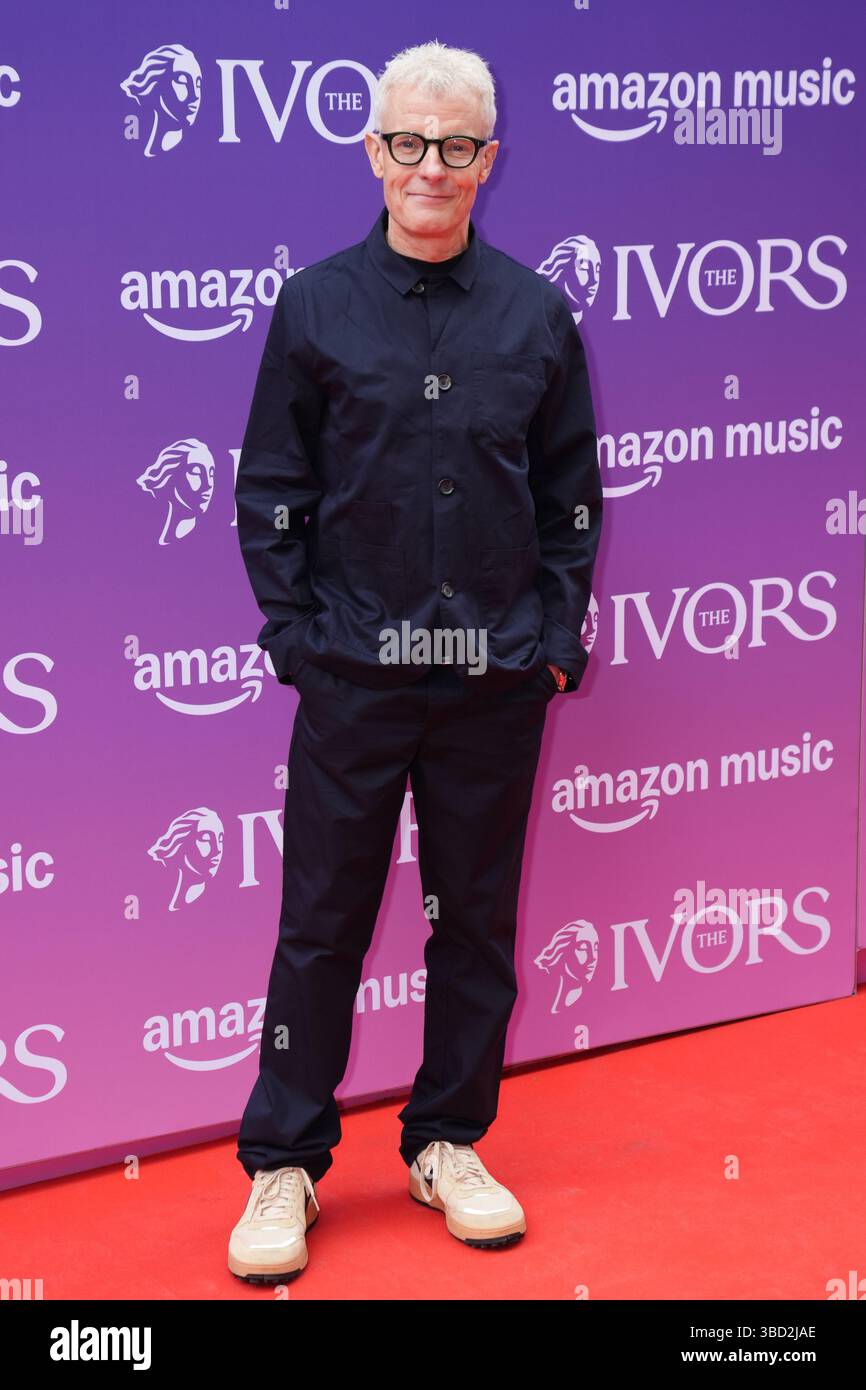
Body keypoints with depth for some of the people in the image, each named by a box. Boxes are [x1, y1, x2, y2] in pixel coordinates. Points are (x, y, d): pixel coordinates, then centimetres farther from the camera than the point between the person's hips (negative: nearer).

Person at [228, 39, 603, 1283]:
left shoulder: (537, 314, 6)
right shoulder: (315, 305, 2)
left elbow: (572, 493, 10)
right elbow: (269, 490, 3)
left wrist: (557, 635, 3)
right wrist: (295, 632, -3)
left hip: (496, 678, 2)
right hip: (354, 673, -1)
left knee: (478, 920, 10)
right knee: (321, 924, 3)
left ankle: (449, 1142, 26)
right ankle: (283, 1164, 16)